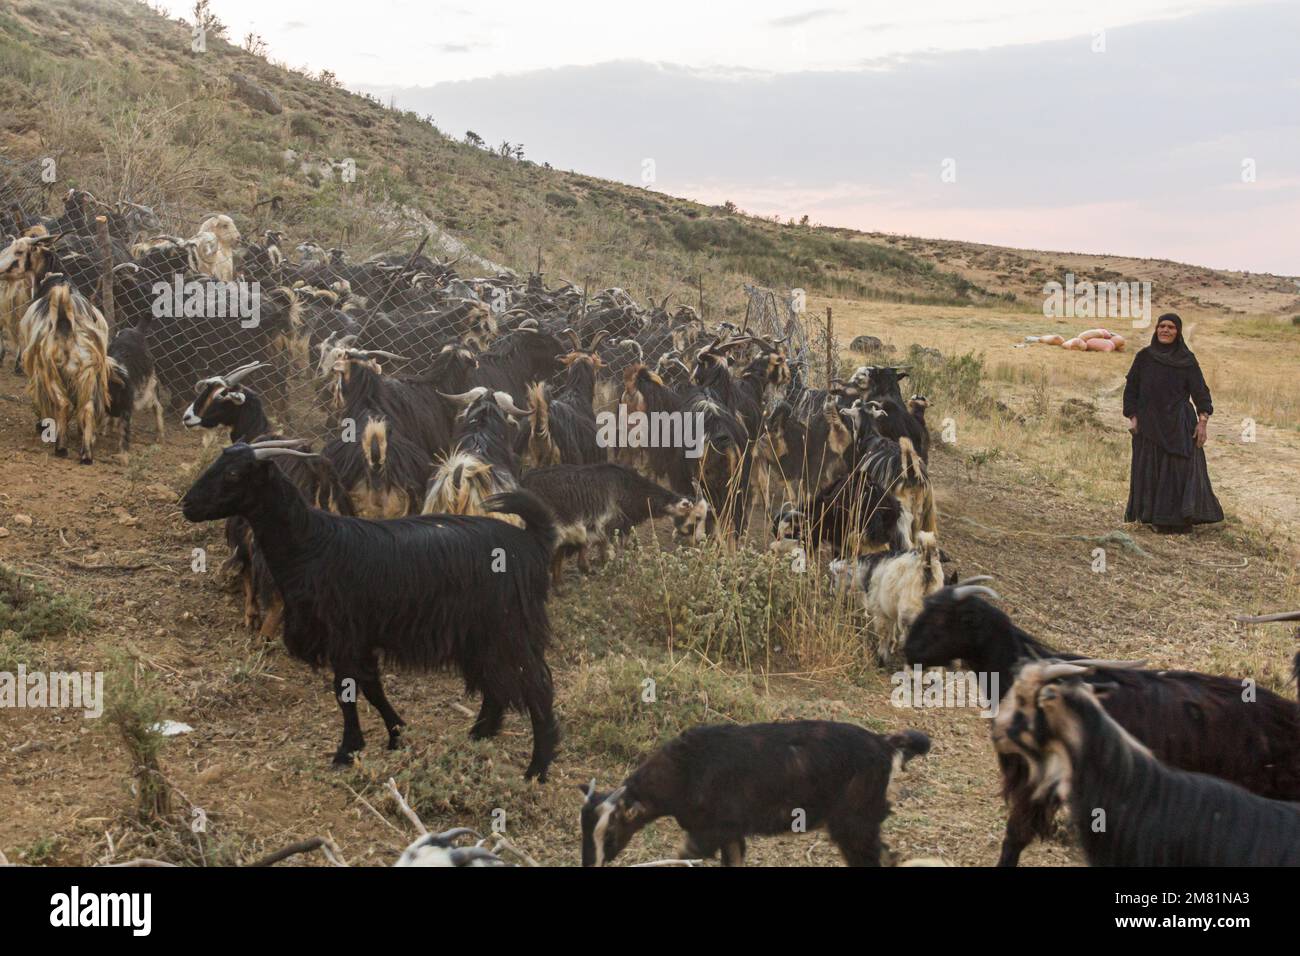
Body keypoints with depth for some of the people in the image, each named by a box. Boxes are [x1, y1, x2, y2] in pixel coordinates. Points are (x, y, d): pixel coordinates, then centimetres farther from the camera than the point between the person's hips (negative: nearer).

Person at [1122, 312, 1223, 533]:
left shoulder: (1187, 359, 3)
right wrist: (1133, 418, -4)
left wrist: (1202, 421, -11)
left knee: (1183, 469, -6)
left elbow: (1200, 391, 0)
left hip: (1179, 423, -1)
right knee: (1153, 471, 1)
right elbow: (1131, 389, 6)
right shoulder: (1144, 357, 5)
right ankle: (1159, 521, 7)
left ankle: (1182, 520, -2)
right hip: (1150, 423, 1)